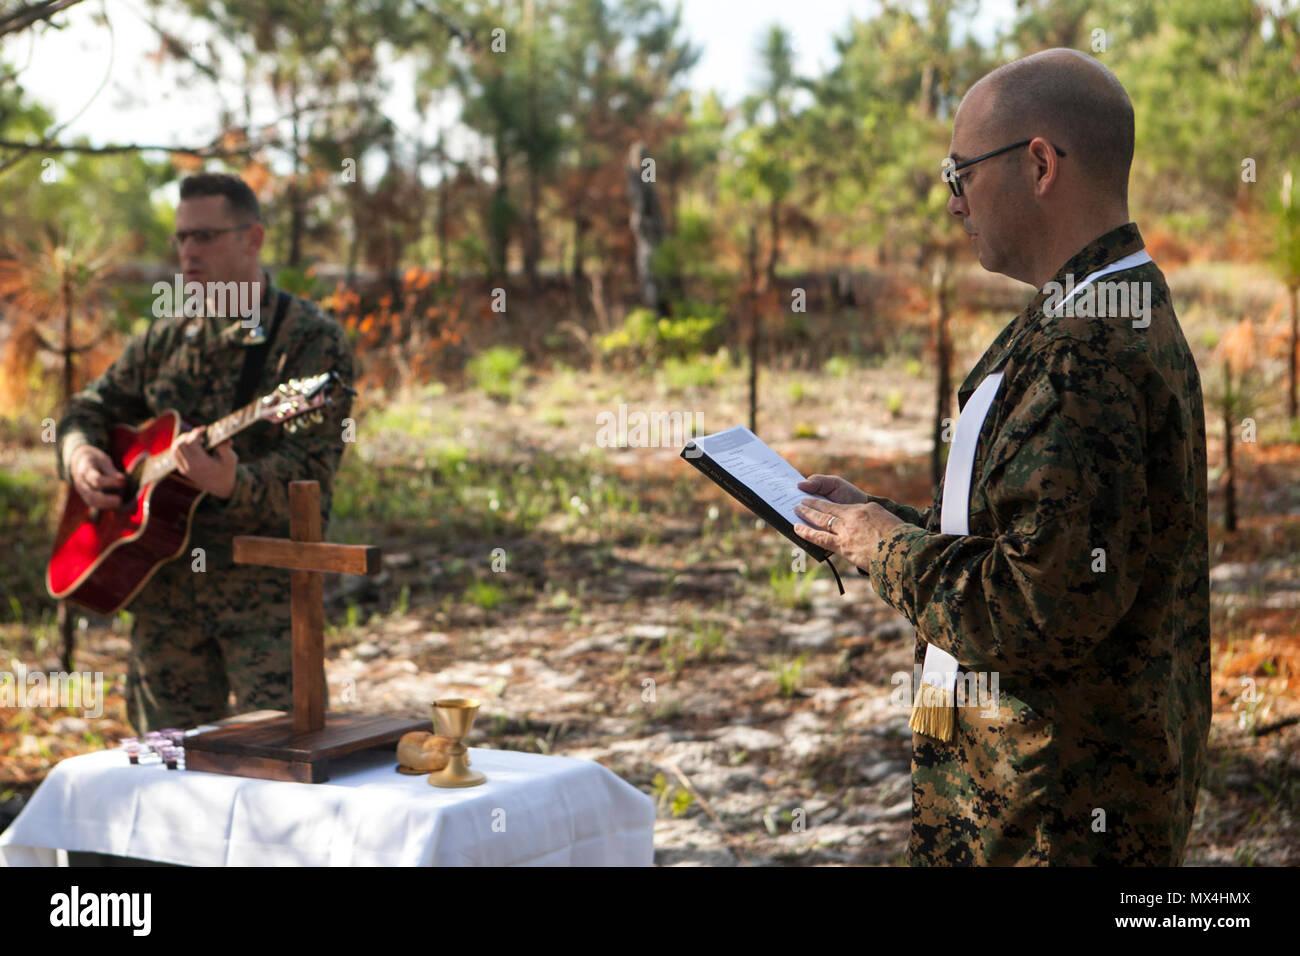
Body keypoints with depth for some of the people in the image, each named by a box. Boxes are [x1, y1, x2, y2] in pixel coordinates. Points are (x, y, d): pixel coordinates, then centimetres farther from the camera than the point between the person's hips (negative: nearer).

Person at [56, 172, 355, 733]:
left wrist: (231, 484, -34)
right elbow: (91, 408, 24)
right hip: (163, 583, 6)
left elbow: (309, 472, -15)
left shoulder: (309, 339, -6)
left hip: (266, 587, -5)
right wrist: (80, 456, 1)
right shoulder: (166, 339, 13)